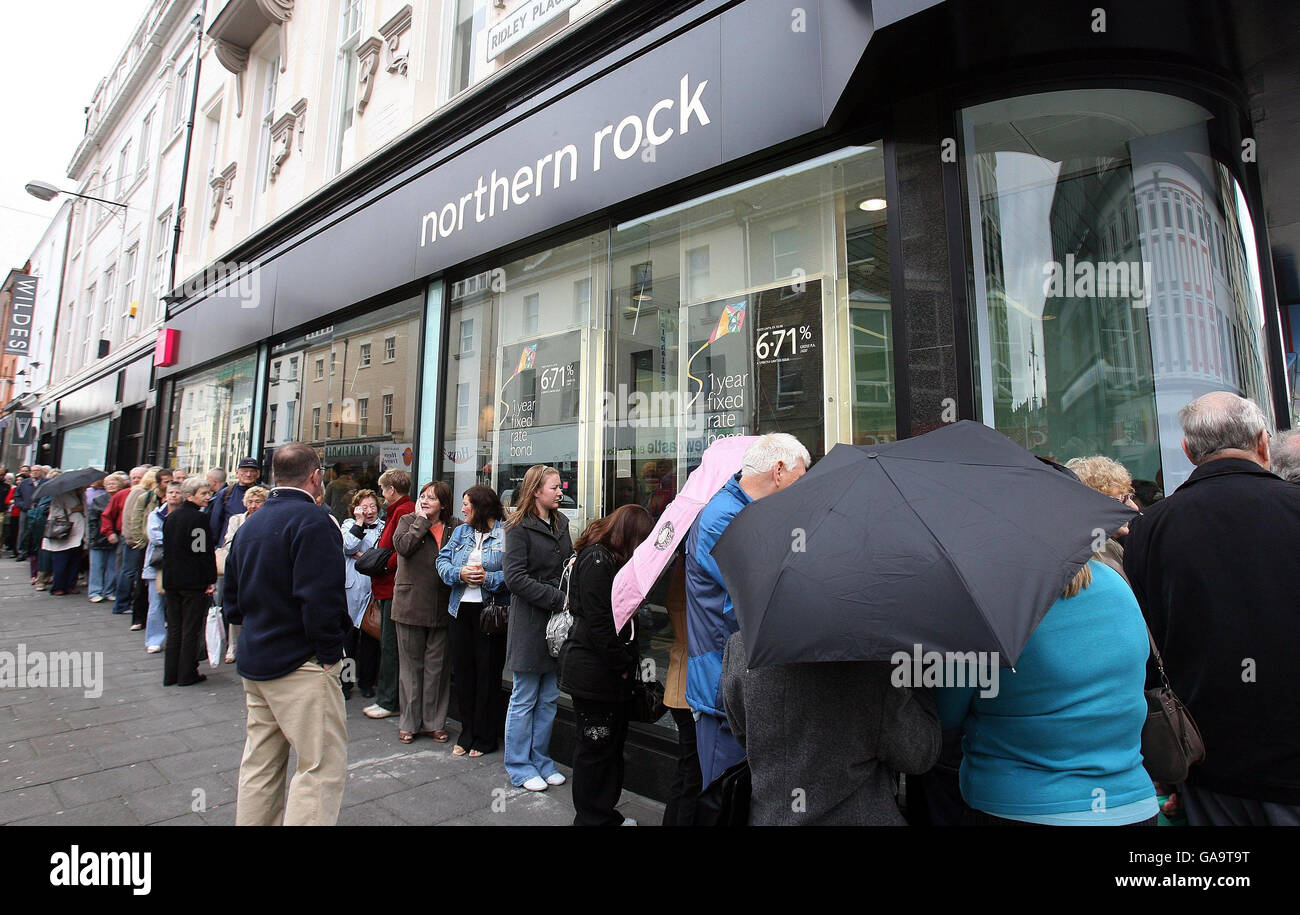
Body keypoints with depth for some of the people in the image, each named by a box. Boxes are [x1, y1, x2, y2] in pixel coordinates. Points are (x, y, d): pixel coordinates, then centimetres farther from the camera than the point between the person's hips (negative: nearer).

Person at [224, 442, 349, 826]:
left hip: (253, 661, 9)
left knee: (260, 763, 20)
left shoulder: (250, 524, 12)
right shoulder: (313, 521, -17)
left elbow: (231, 600, 17)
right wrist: (329, 653, -14)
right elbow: (320, 599, -25)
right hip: (300, 664, -9)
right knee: (322, 765, -2)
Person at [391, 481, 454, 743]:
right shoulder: (408, 520, 3)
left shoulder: (451, 529, 8)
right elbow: (403, 546, -17)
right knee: (411, 664, 9)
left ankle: (434, 721, 21)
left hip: (441, 608, 2)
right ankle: (409, 722, 21)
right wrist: (421, 519, -10)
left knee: (437, 665, 8)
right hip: (410, 604, -1)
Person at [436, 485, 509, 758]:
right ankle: (467, 734, 27)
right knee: (463, 671, 12)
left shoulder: (506, 534, -8)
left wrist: (488, 578, -23)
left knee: (487, 673, 3)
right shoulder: (460, 532, 13)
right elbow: (442, 561, 5)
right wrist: (460, 573, -13)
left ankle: (484, 738, 18)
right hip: (461, 610, 6)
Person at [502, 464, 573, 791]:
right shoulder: (520, 527, -10)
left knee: (549, 698, 14)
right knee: (524, 699, 6)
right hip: (530, 622, -6)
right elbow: (516, 578, -16)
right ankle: (520, 767, 20)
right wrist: (558, 598, -19)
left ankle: (540, 760, 28)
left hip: (557, 622, 7)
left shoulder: (561, 523, 11)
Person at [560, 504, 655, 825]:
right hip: (594, 673, -10)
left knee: (612, 743, 18)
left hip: (609, 672, 10)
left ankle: (605, 814, 31)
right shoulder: (597, 560, -17)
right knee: (596, 748, 3)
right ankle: (593, 819, 18)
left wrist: (628, 661, 9)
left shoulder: (608, 559, 15)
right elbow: (598, 624, -22)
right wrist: (623, 665, -15)